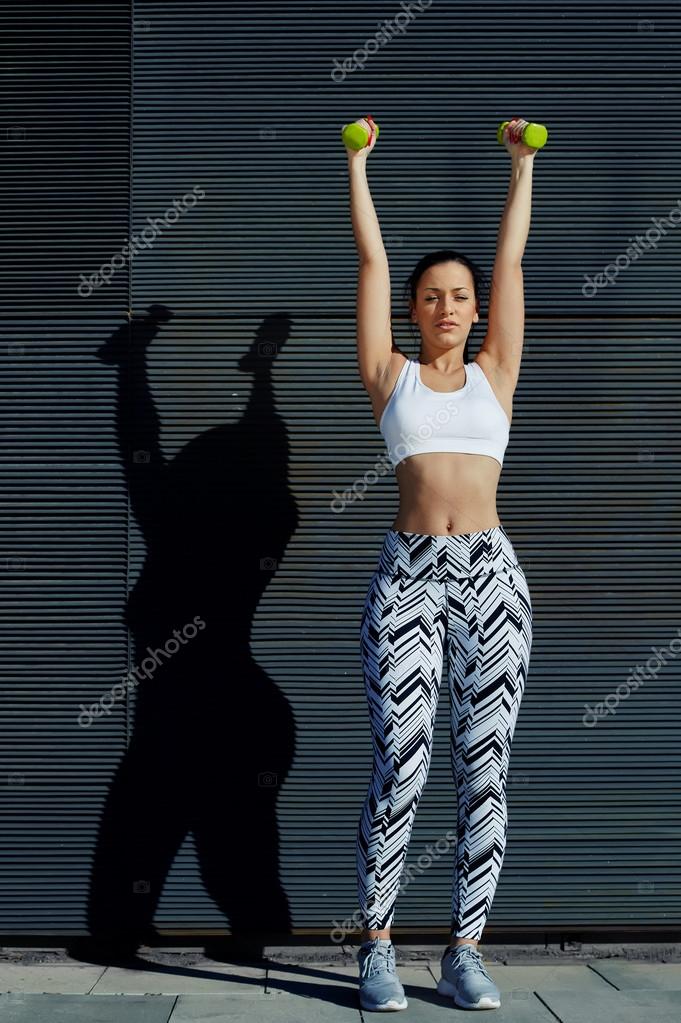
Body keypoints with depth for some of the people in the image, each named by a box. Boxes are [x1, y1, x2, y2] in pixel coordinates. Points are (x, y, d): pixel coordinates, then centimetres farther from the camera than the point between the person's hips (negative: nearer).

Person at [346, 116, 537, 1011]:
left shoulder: (494, 373, 15)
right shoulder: (391, 376, 11)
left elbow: (512, 258, 17)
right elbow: (372, 260, 13)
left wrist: (523, 163, 21)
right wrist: (358, 162, 16)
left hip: (492, 575, 2)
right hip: (409, 574, -2)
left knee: (485, 768, 1)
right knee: (400, 768, -5)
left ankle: (465, 953, 9)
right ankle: (377, 945, 8)